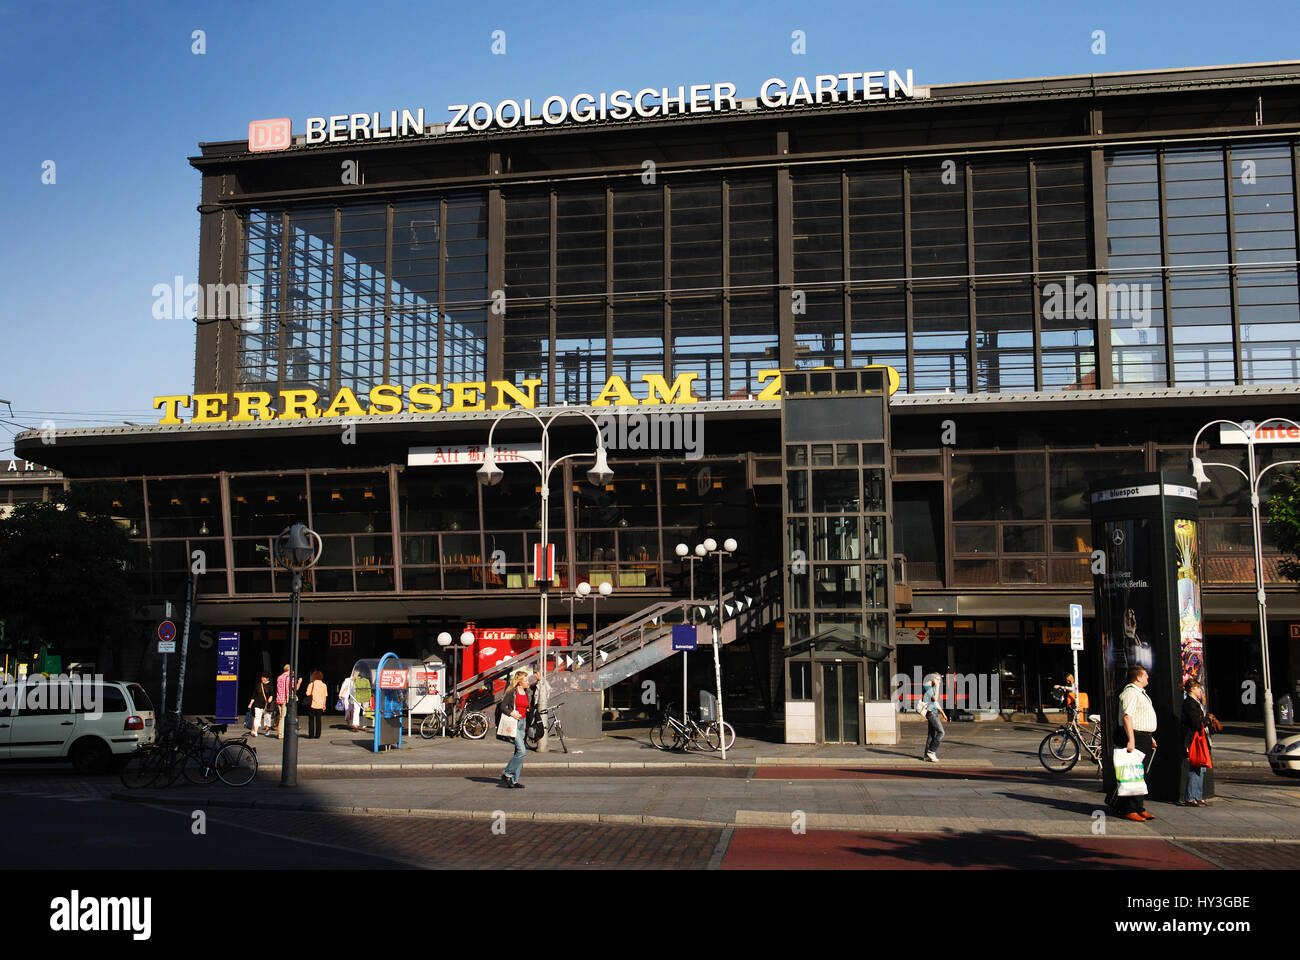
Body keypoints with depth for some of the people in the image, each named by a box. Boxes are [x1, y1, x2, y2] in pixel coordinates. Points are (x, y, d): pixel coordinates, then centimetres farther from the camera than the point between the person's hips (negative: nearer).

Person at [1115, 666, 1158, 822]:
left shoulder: (1141, 692, 21)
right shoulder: (1130, 692, -14)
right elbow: (1127, 716, -23)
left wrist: (1150, 737, 26)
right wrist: (1131, 740, -29)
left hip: (1144, 739, 10)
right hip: (1135, 738, -10)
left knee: (1142, 774, 12)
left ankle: (1139, 808, 18)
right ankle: (1129, 810, -7)